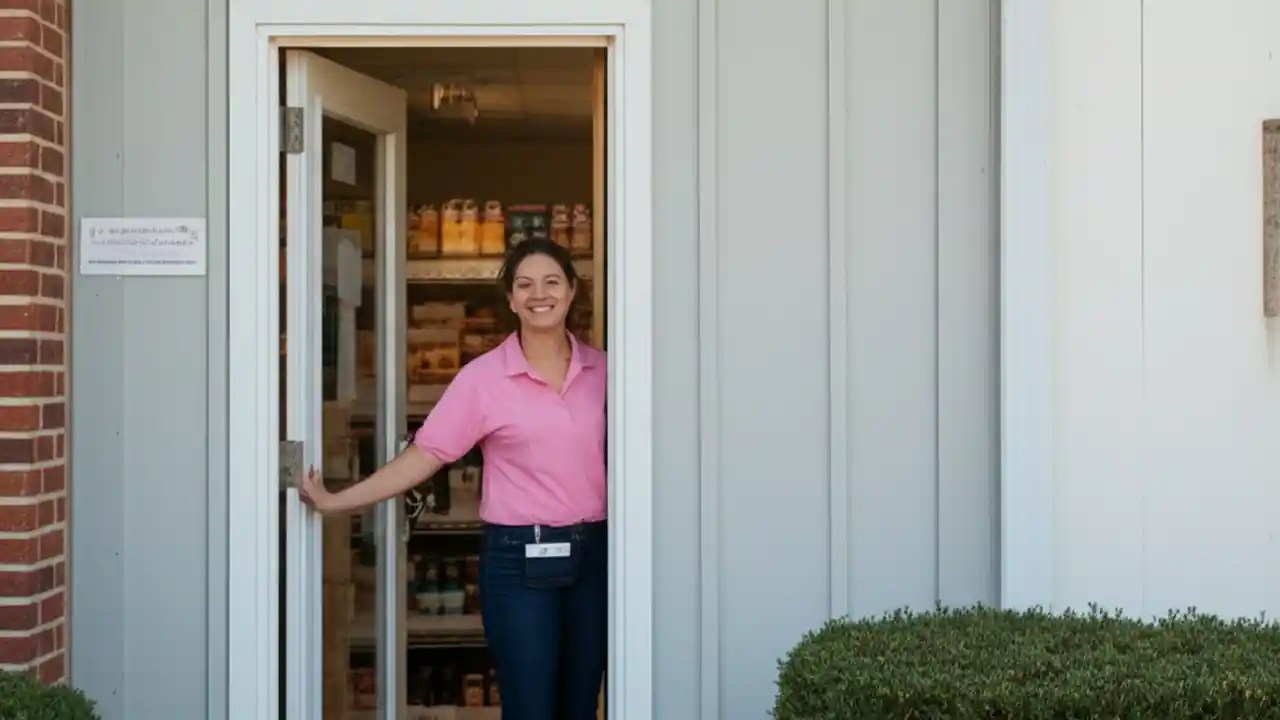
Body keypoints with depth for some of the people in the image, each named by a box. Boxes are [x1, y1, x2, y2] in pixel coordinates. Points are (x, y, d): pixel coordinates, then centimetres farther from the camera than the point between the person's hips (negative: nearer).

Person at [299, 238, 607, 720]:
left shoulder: (600, 369, 5)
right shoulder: (483, 378, -6)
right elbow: (423, 455, -8)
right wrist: (337, 502, -13)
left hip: (591, 553, 4)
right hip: (519, 559, -3)